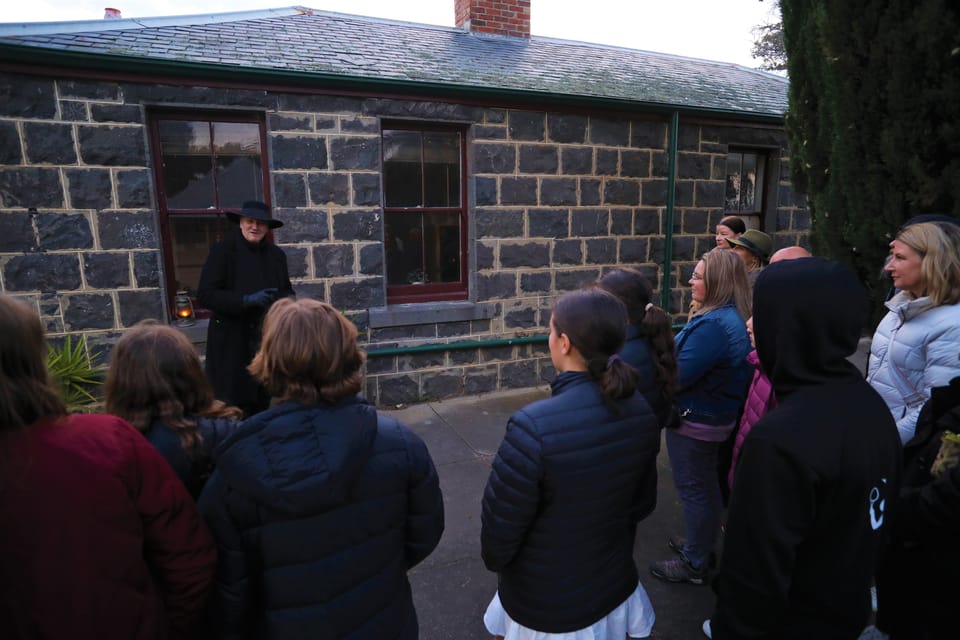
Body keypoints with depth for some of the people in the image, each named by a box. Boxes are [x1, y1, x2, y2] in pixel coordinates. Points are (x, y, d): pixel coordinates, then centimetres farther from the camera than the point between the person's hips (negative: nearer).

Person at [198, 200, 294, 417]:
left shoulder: (276, 255, 13)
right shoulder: (223, 251, -1)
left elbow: (287, 293, 21)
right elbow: (205, 294, -7)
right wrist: (245, 300, -19)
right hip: (232, 345, -4)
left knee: (265, 405, 5)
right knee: (234, 411, -4)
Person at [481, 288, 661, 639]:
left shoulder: (534, 427, -33)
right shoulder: (642, 413, -13)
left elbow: (499, 525, -22)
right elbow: (643, 503, 2)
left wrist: (494, 560, 0)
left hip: (545, 606, -4)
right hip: (615, 587, 5)